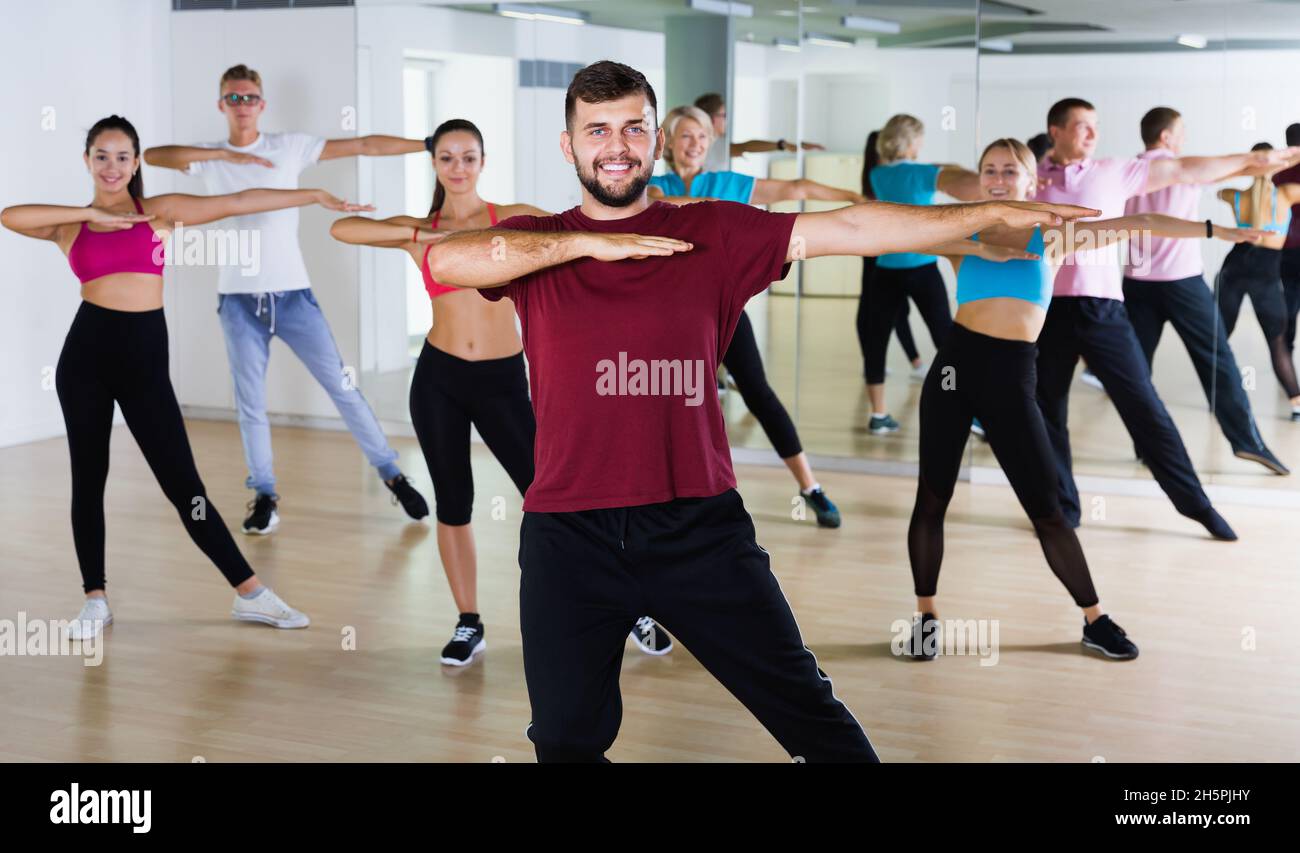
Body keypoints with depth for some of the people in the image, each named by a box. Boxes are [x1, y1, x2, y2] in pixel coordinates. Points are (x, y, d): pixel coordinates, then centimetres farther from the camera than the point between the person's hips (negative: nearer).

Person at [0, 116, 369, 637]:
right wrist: (91, 211, -10)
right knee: (88, 477, 9)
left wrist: (313, 196, -3)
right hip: (87, 351, 1)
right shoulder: (71, 225, 7)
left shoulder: (159, 210, 6)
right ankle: (96, 599, 22)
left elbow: (237, 204, 0)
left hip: (145, 356, -1)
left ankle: (248, 593, 5)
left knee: (183, 484, -2)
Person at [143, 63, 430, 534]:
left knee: (341, 385, 1)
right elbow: (152, 155, -11)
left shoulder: (290, 146, 3)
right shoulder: (210, 158, 5)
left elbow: (364, 145, -1)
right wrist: (225, 154, -17)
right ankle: (264, 495, 16)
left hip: (293, 293, -1)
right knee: (250, 401, 4)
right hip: (239, 300, 1)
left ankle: (392, 475, 11)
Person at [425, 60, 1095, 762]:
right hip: (569, 538, 0)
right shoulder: (534, 246, 6)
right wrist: (592, 243, -16)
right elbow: (445, 260, -14)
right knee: (568, 737, 11)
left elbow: (848, 229, 1)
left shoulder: (712, 233, 7)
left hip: (697, 526, 0)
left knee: (801, 702, 4)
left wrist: (991, 213, -5)